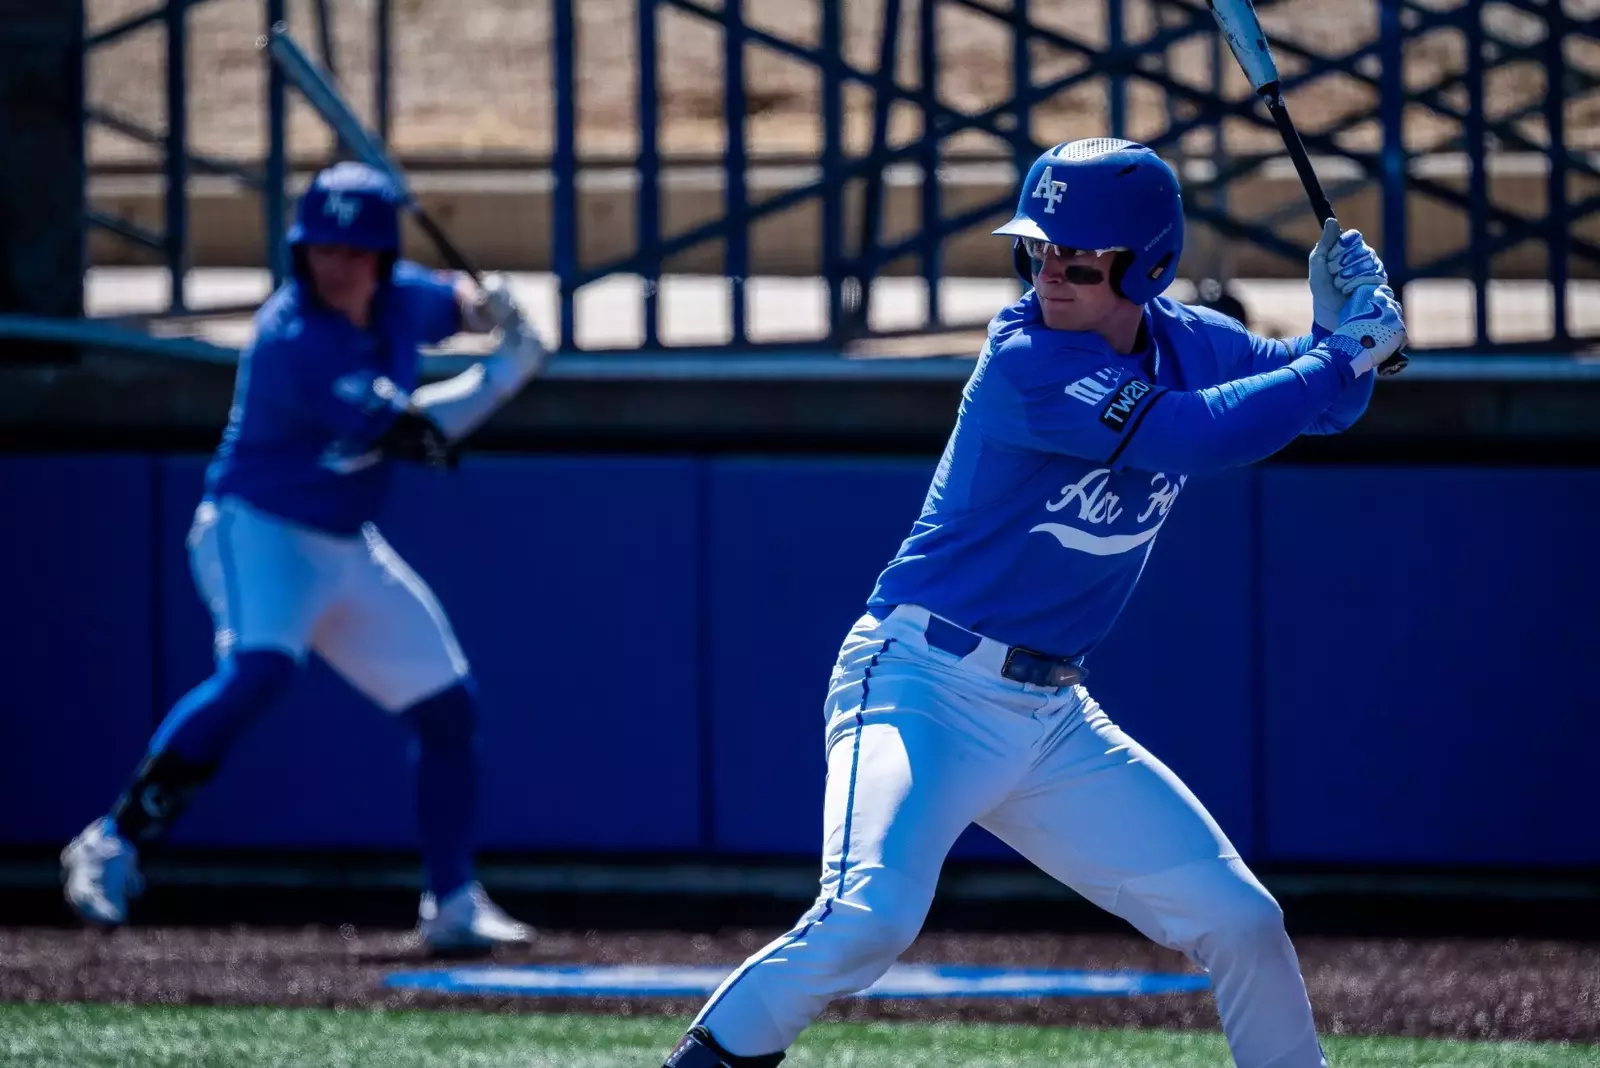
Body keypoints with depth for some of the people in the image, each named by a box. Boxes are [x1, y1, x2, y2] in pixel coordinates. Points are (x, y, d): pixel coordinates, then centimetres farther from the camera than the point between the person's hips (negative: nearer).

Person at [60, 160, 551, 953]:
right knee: (258, 669, -35)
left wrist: (490, 306, -1)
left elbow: (456, 303, 24)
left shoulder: (399, 299, 0)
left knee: (448, 706, 10)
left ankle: (452, 903, 22)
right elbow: (408, 434, -27)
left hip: (347, 547, 9)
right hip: (258, 530, -9)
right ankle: (113, 847, -32)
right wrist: (503, 372, -17)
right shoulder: (291, 339, -24)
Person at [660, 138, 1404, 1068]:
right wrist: (1342, 358, -19)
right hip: (926, 684, -7)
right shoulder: (1027, 362, -19)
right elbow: (1191, 438, -27)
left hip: (1055, 716, 7)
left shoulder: (1186, 345, 5)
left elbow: (1319, 400, 14)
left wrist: (1341, 332, -8)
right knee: (871, 916, -30)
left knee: (1242, 922, 5)